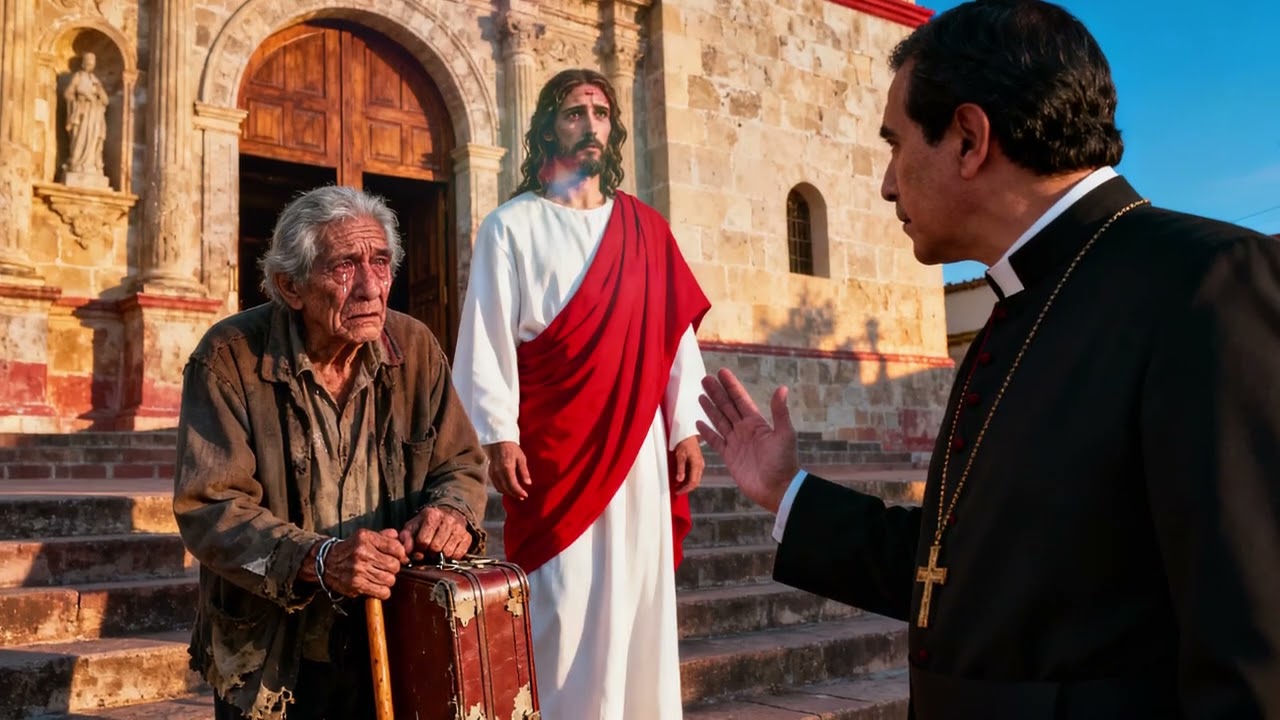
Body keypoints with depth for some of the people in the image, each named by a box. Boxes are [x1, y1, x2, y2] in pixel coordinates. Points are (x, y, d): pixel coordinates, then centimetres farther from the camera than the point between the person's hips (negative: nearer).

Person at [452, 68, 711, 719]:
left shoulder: (645, 228, 11)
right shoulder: (512, 225, 3)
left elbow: (677, 330, 8)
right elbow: (488, 334, -3)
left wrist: (686, 428, 2)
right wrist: (498, 434, -11)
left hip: (640, 445, 3)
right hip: (556, 444, -3)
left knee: (642, 597, 7)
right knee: (565, 601, 0)